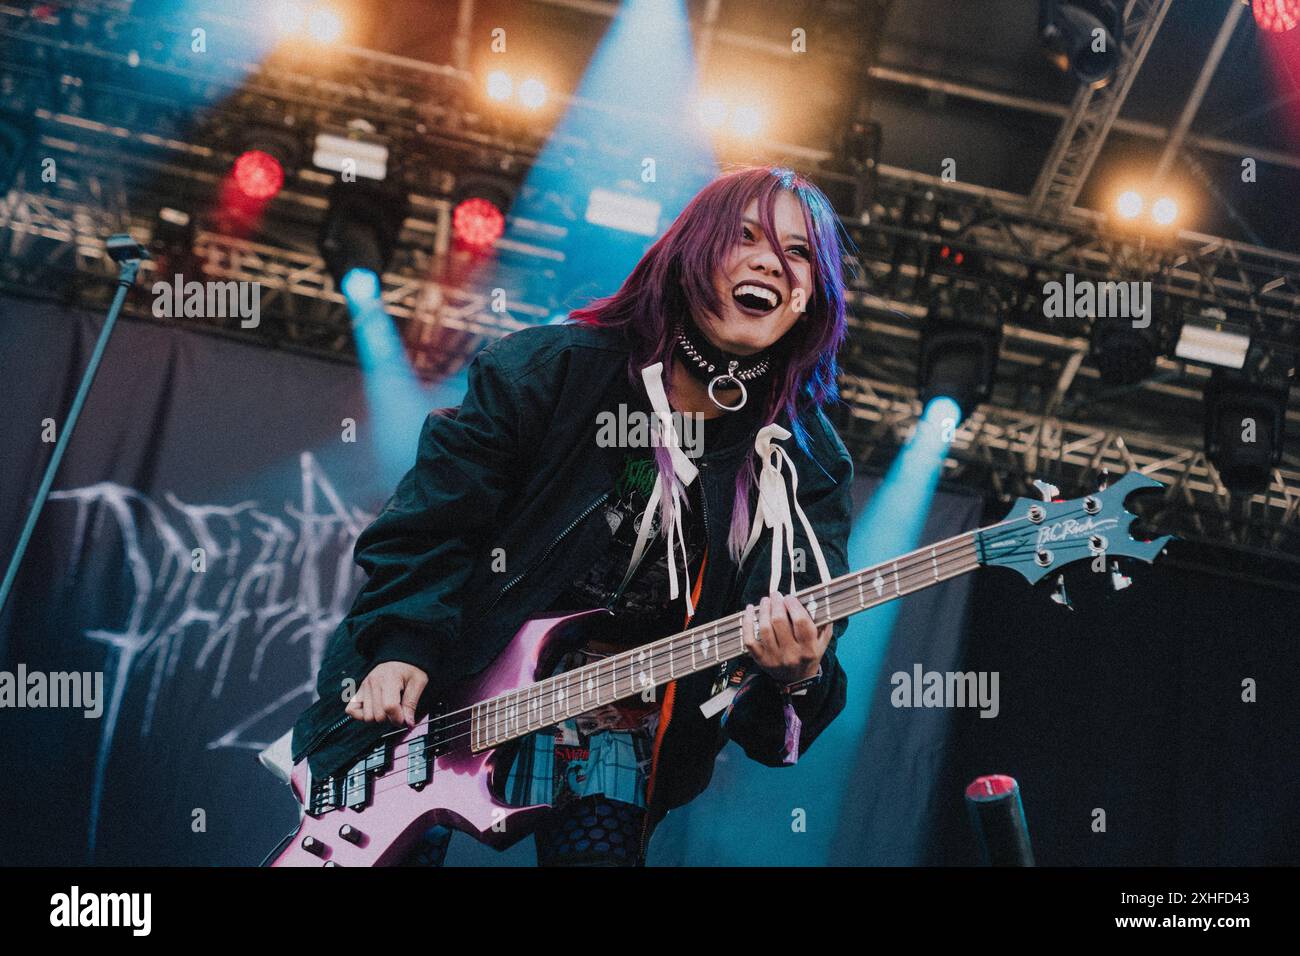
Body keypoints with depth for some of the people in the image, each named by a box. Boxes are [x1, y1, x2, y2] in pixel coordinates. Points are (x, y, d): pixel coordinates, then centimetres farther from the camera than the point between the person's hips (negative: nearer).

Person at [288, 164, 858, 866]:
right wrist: (405, 645, -19)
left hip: (618, 739, 2)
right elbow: (427, 524, -5)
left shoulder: (807, 465, -3)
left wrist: (797, 676, -31)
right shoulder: (548, 368, -8)